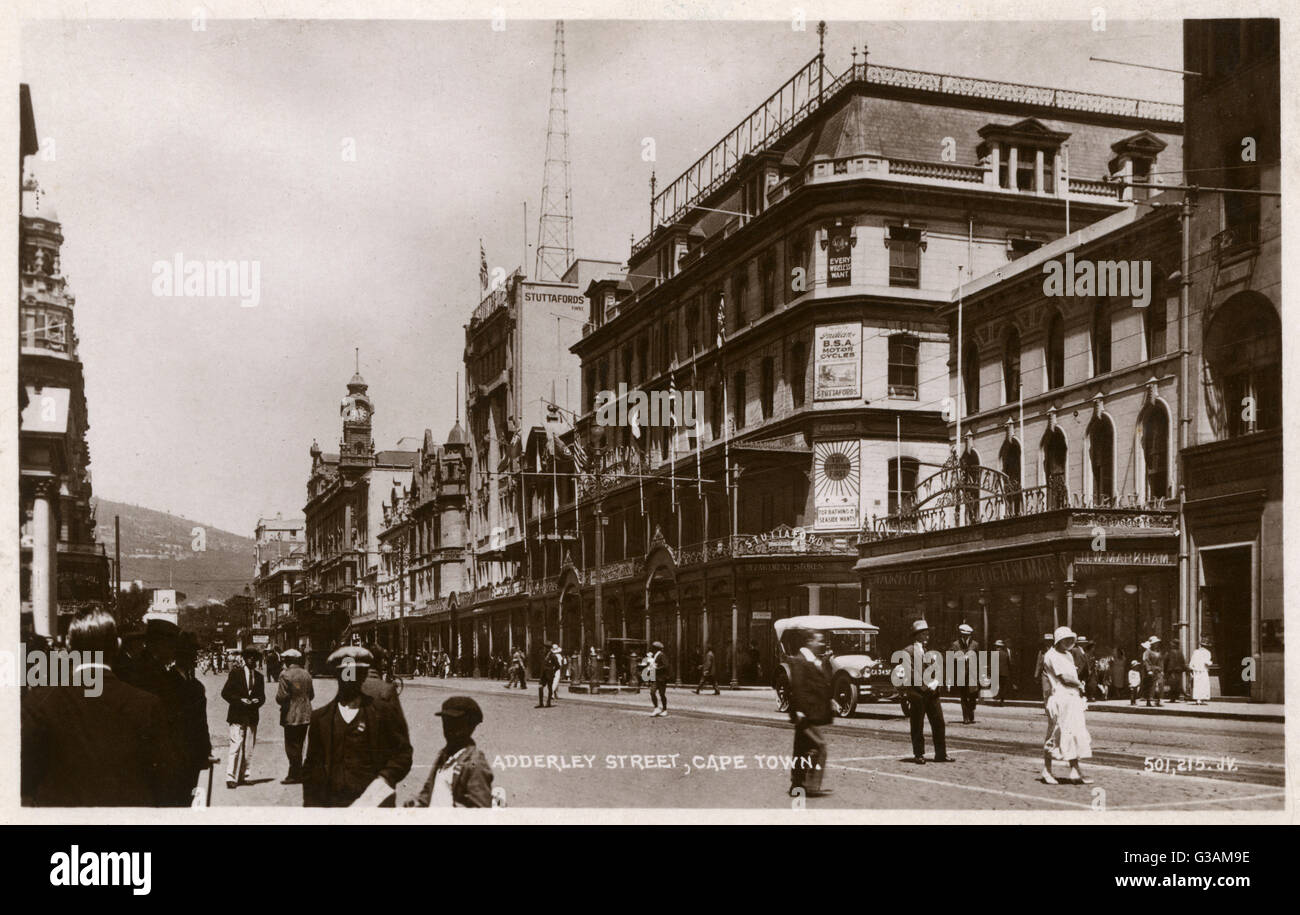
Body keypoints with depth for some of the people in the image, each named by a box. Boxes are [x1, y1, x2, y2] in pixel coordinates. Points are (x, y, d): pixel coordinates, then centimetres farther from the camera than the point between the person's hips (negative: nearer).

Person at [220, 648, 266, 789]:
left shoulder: (259, 676, 12)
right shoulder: (236, 672, 0)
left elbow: (262, 696, 18)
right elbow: (225, 693, -2)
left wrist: (257, 701, -4)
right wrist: (240, 700, -13)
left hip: (252, 716, 4)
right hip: (237, 715, -4)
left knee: (249, 748, 4)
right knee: (236, 745, -11)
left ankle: (242, 776, 13)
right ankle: (230, 778, -10)